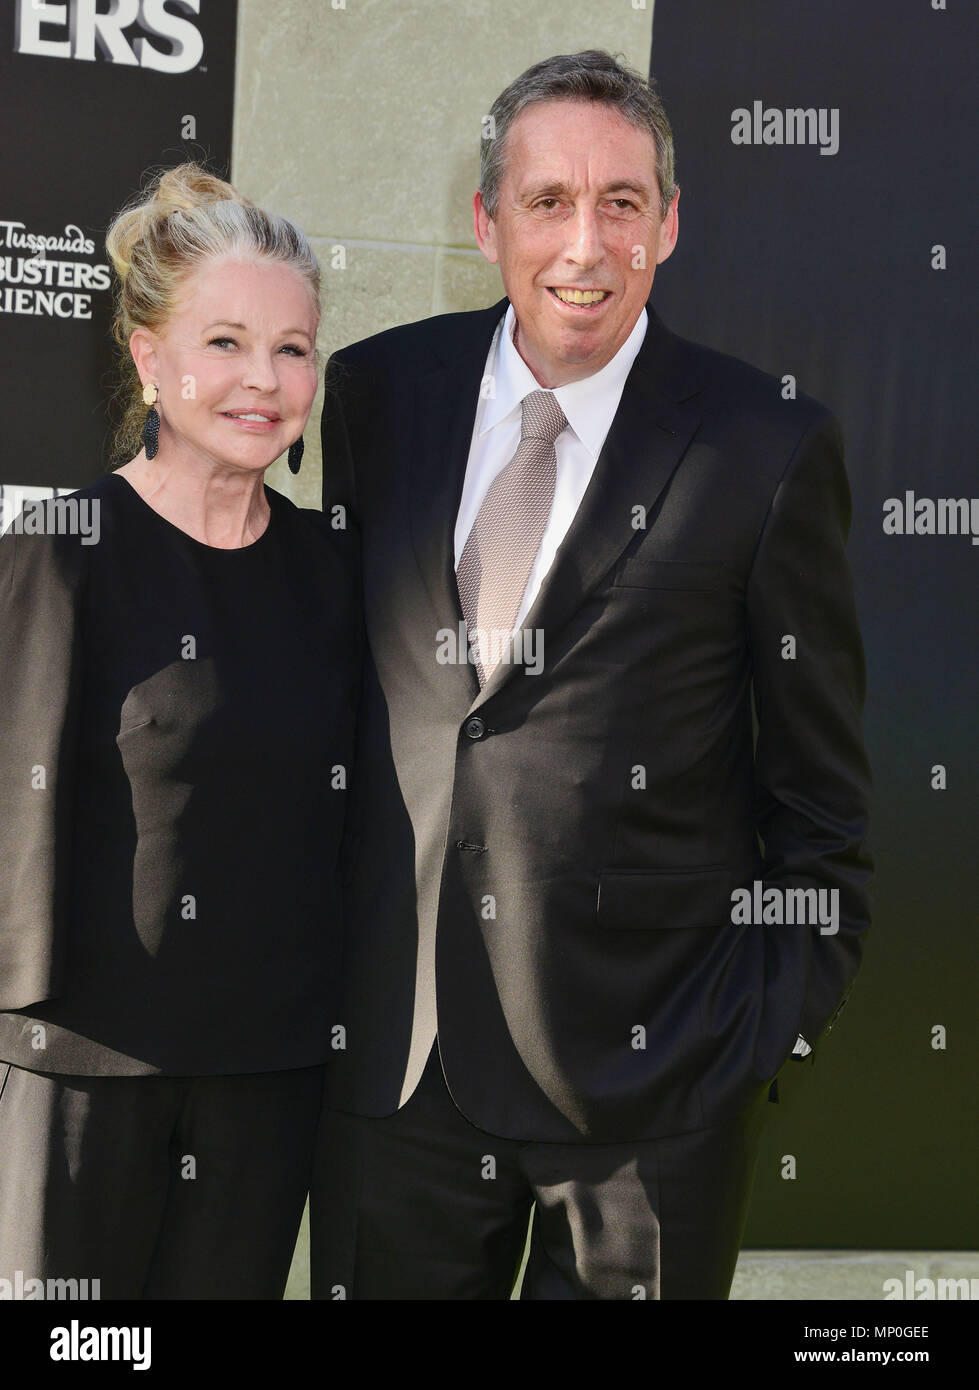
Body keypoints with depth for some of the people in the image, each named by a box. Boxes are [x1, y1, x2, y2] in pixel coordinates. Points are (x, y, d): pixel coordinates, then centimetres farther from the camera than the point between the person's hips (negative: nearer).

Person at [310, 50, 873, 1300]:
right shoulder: (378, 392, 2)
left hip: (648, 1062, -3)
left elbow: (819, 777, -2)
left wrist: (788, 1009, -4)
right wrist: (314, 945, 10)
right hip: (396, 1046, 3)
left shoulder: (769, 448, -8)